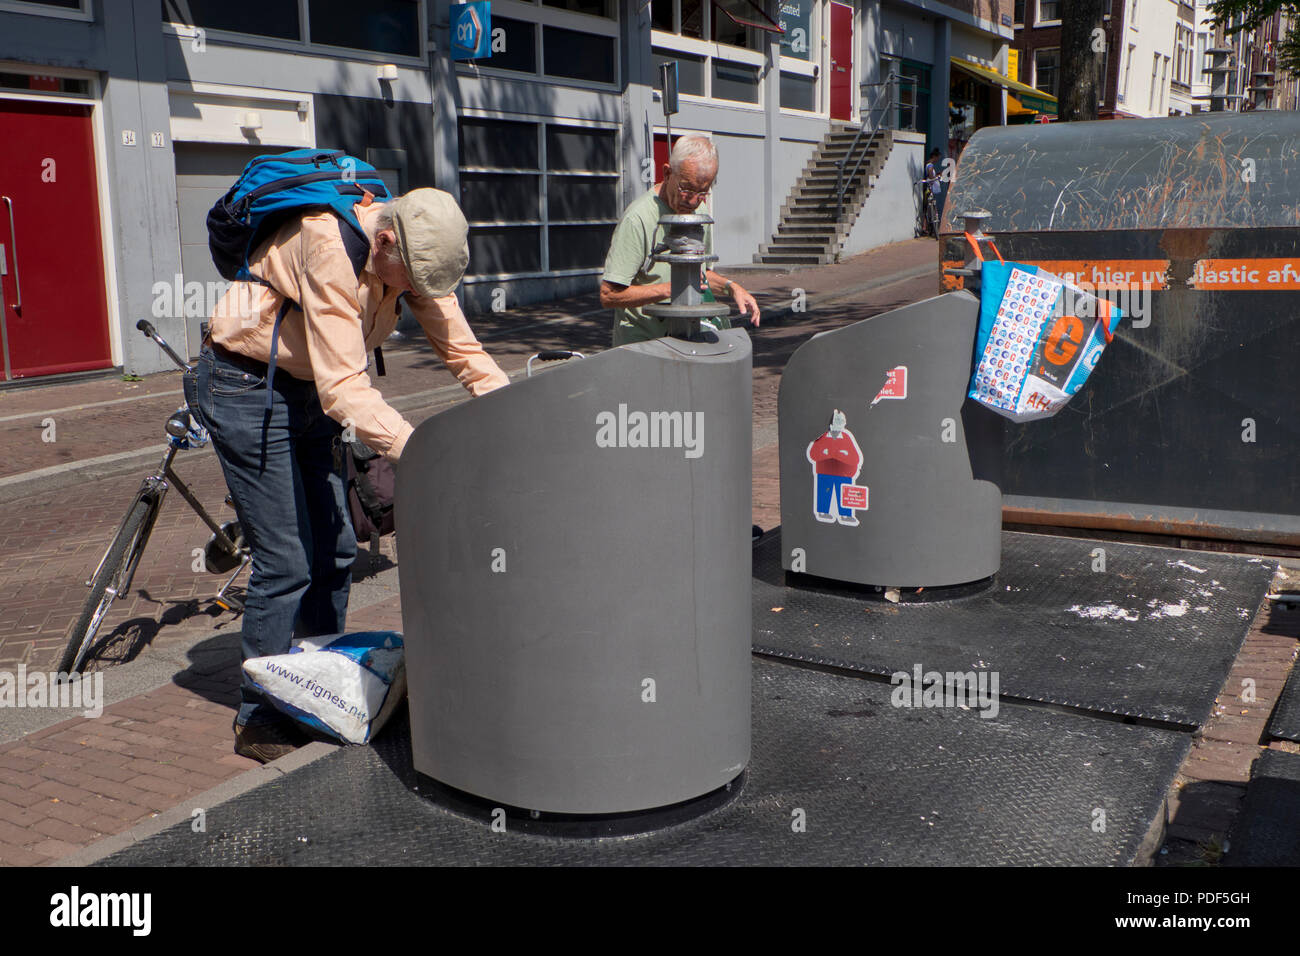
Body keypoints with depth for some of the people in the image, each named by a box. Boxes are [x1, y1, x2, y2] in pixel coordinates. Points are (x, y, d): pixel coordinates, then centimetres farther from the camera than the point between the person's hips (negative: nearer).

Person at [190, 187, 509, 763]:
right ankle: (259, 720, 7)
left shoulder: (415, 252, -10)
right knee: (286, 560, -9)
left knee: (334, 550, 9)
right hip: (245, 387, -8)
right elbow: (345, 389, -38)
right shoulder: (329, 247, -33)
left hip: (308, 389, 8)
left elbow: (462, 349, -8)